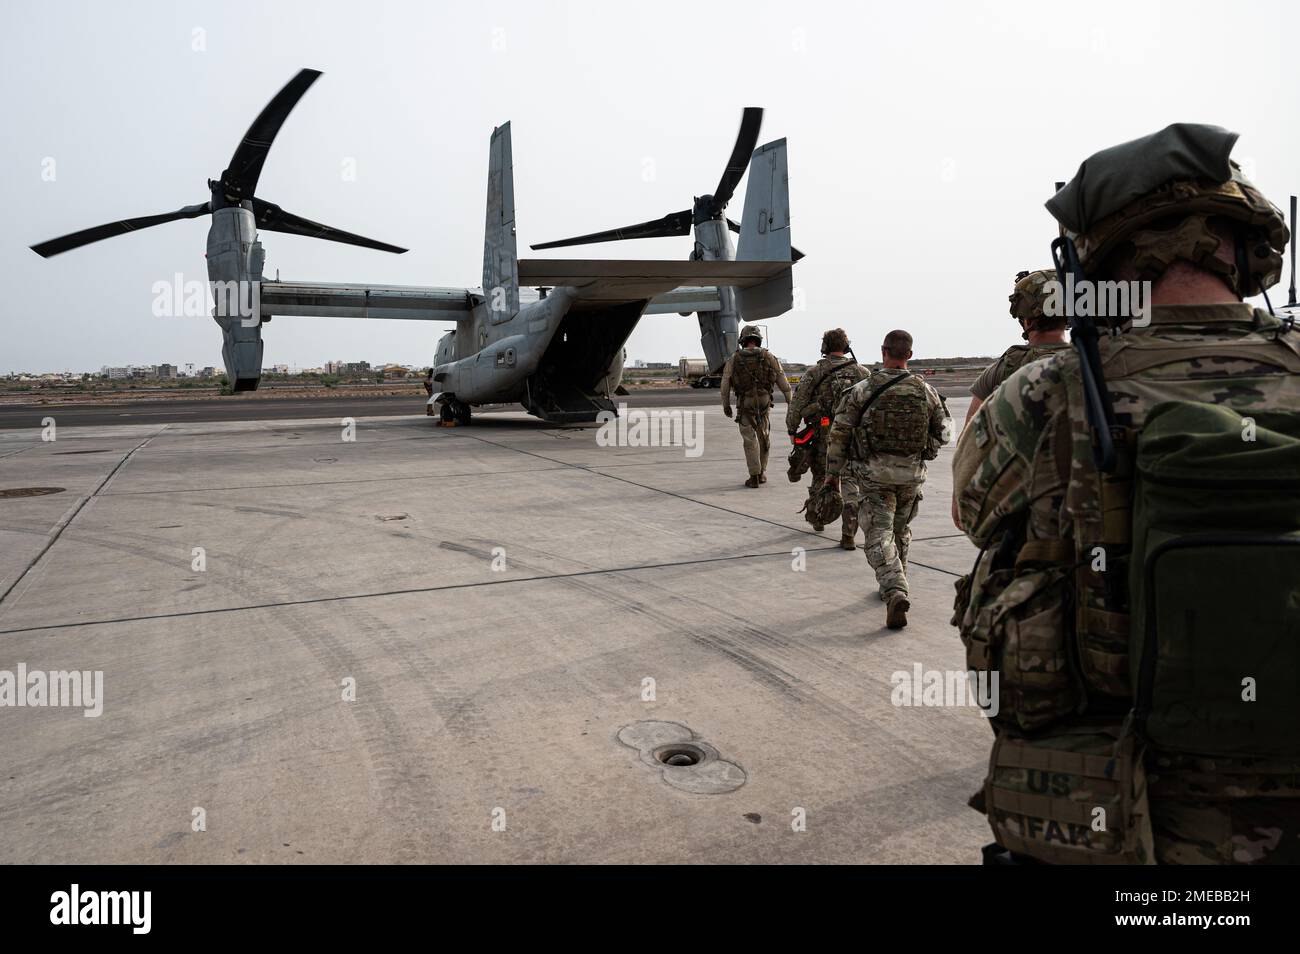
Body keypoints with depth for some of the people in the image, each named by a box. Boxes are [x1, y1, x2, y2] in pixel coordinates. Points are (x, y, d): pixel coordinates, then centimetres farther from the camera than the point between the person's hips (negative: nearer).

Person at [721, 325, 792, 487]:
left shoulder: (734, 359, -2)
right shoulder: (768, 356, -1)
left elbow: (725, 384, 0)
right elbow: (782, 380, 1)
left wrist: (726, 405, 12)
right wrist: (790, 401, 9)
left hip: (744, 403, -1)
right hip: (764, 401, 1)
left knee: (750, 440, 5)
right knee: (764, 436, 18)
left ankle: (754, 477, 4)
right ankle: (762, 472, 24)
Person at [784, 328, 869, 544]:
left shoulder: (814, 373, -4)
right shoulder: (862, 372, 2)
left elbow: (796, 404, -6)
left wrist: (792, 430, 4)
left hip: (823, 437, 0)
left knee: (820, 478, 20)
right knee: (849, 483, 3)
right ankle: (848, 535, -7)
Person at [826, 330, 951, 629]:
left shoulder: (862, 390, -10)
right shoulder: (925, 390, -2)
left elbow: (839, 433, -8)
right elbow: (944, 432, 6)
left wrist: (832, 472, 1)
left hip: (874, 474, -3)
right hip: (911, 474, 3)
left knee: (879, 536, -3)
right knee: (901, 530, 22)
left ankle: (895, 592, -22)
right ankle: (895, 584, 38)